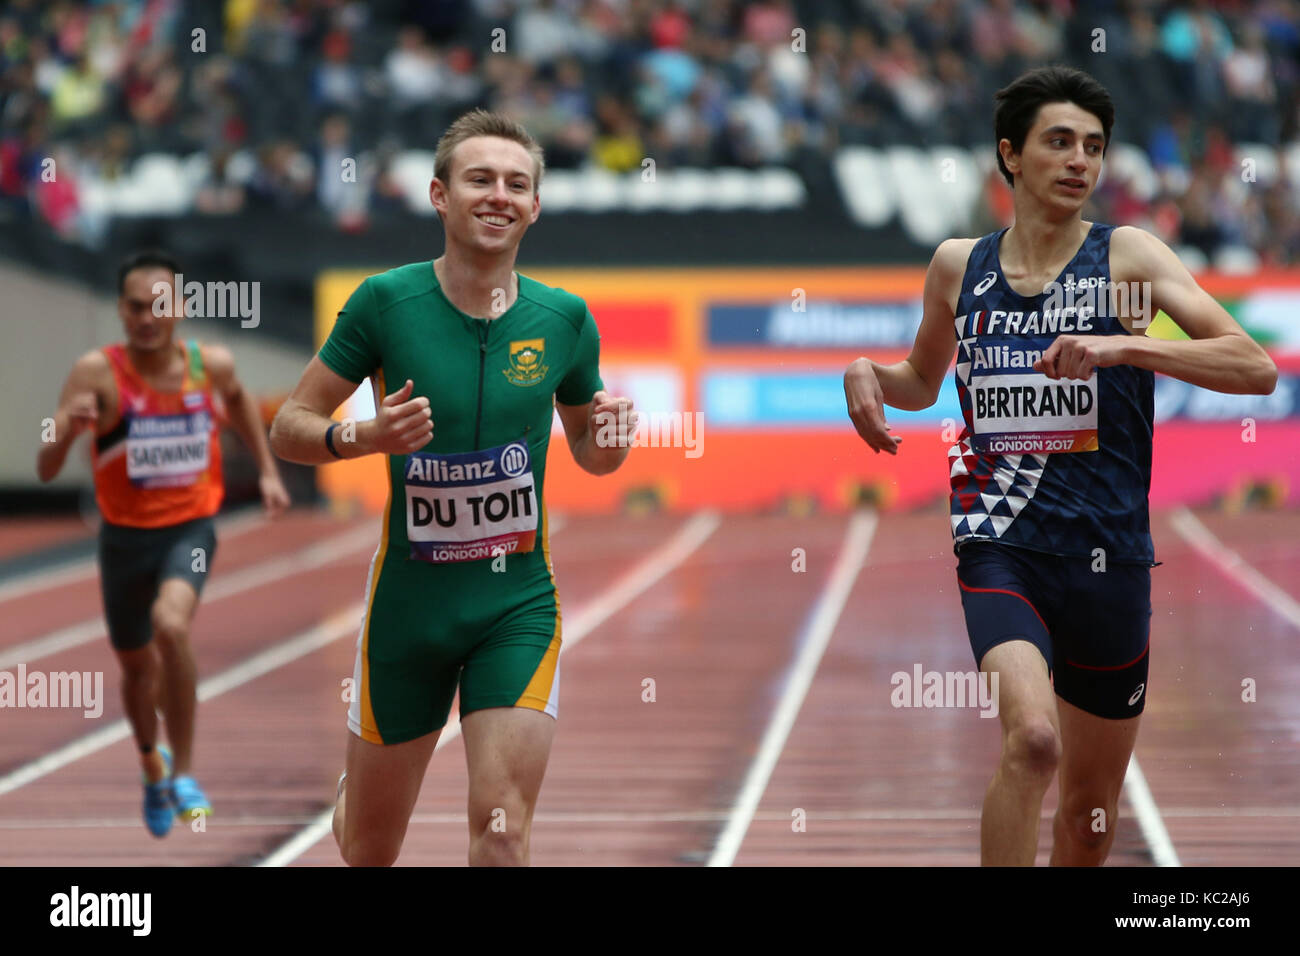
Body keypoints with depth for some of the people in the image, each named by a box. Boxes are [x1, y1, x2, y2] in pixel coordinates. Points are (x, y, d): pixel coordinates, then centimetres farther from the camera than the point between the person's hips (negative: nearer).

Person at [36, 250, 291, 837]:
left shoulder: (211, 365, -9)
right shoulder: (97, 373, -17)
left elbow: (238, 399, 19)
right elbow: (46, 470, -23)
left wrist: (268, 470, 14)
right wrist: (68, 429, -43)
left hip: (190, 528, -1)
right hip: (125, 536, 1)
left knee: (171, 626, -29)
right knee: (137, 666, 18)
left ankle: (183, 772, -13)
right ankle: (151, 765, 49)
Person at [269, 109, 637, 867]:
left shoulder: (564, 319, -1)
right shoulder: (387, 302, -8)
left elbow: (586, 447, 15)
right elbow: (289, 428, -2)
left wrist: (610, 443, -9)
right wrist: (365, 436, -22)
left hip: (518, 603, 1)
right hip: (409, 602, -1)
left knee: (503, 834, -13)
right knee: (368, 852, 14)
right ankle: (348, 796, 49)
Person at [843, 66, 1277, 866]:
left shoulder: (1128, 256, -1)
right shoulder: (959, 266, 7)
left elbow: (1256, 368, -12)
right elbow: (925, 382, 26)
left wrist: (1123, 347, -23)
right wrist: (870, 374, 4)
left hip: (1109, 555, 1)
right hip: (1001, 548, 0)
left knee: (1091, 811, 12)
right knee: (1033, 738, -29)